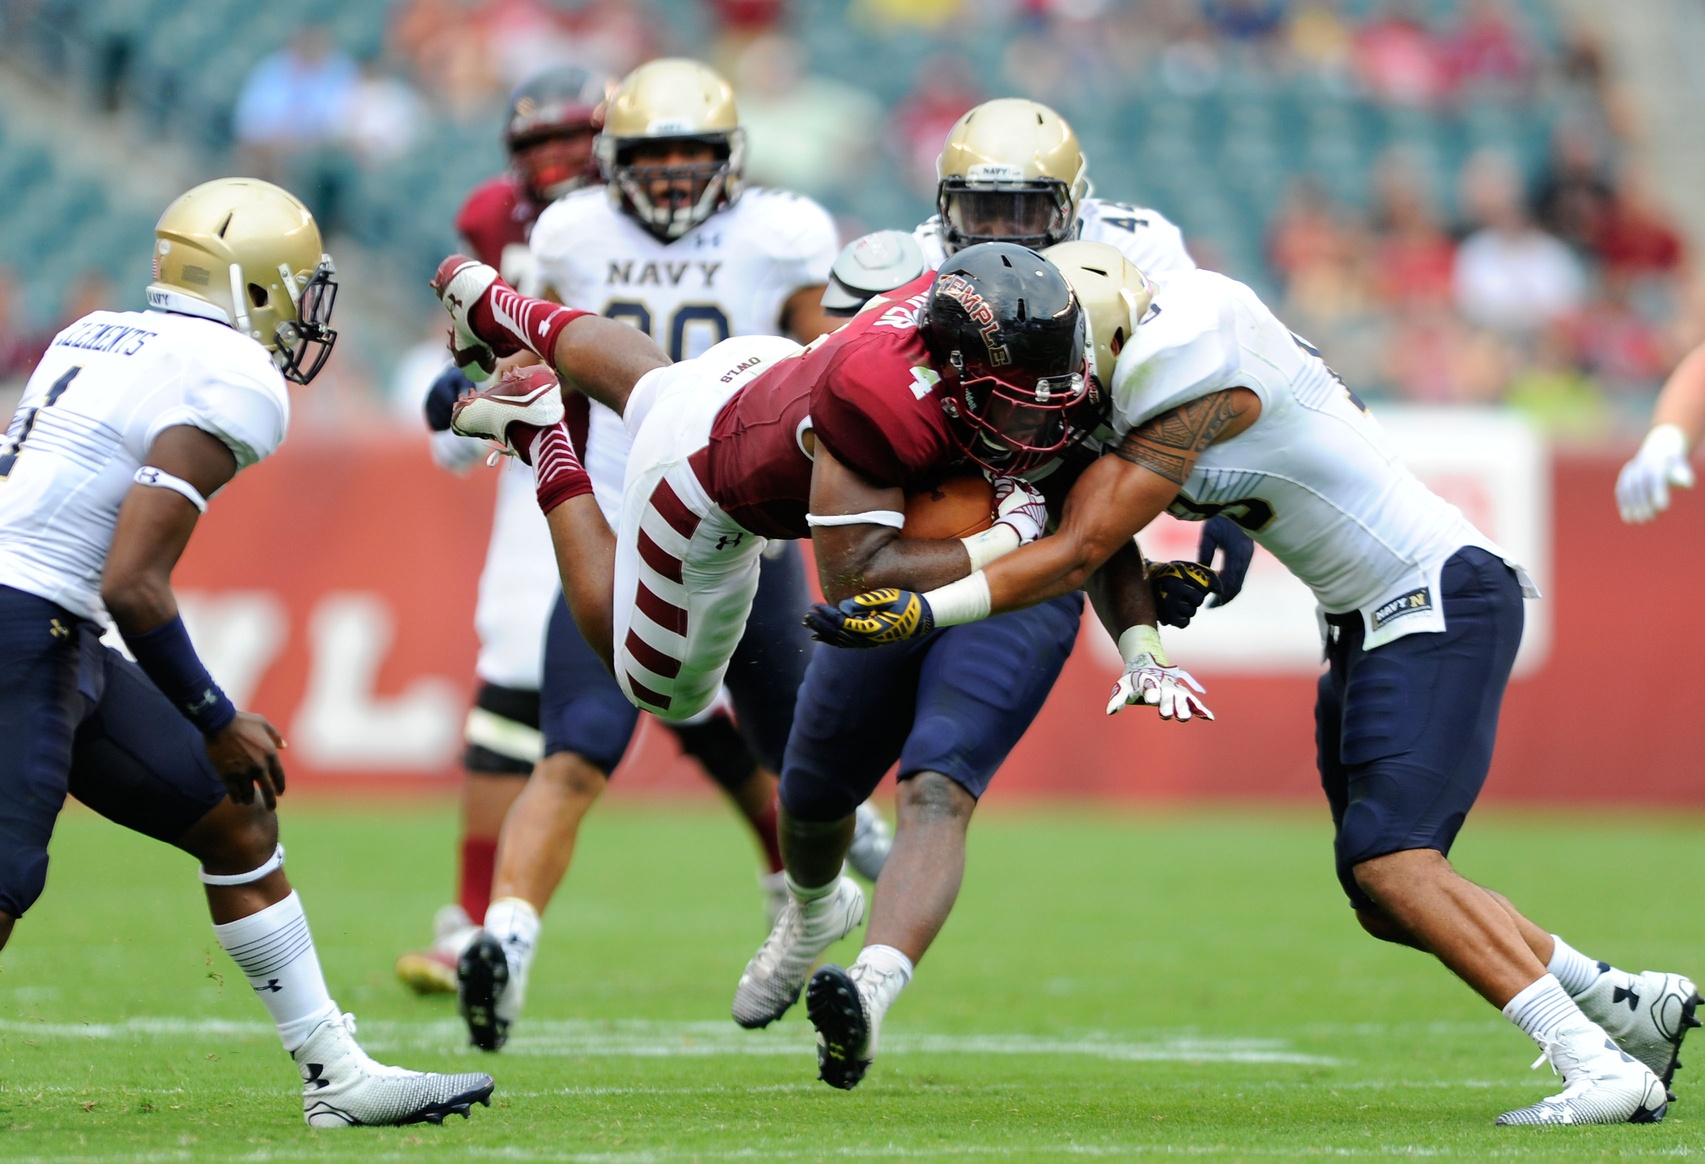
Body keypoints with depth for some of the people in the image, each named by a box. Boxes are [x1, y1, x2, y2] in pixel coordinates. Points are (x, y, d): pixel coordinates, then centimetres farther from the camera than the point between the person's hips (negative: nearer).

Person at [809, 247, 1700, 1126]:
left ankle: (1602, 1066, -19)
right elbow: (1103, 547, 15)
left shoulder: (1181, 368, -23)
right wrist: (1139, 648, -3)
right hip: (1369, 623, 10)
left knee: (1390, 864, -19)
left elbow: (1077, 554, -23)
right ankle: (1629, 1005, 19)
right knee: (1385, 900, 9)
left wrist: (923, 611, -24)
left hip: (1443, 602, -10)